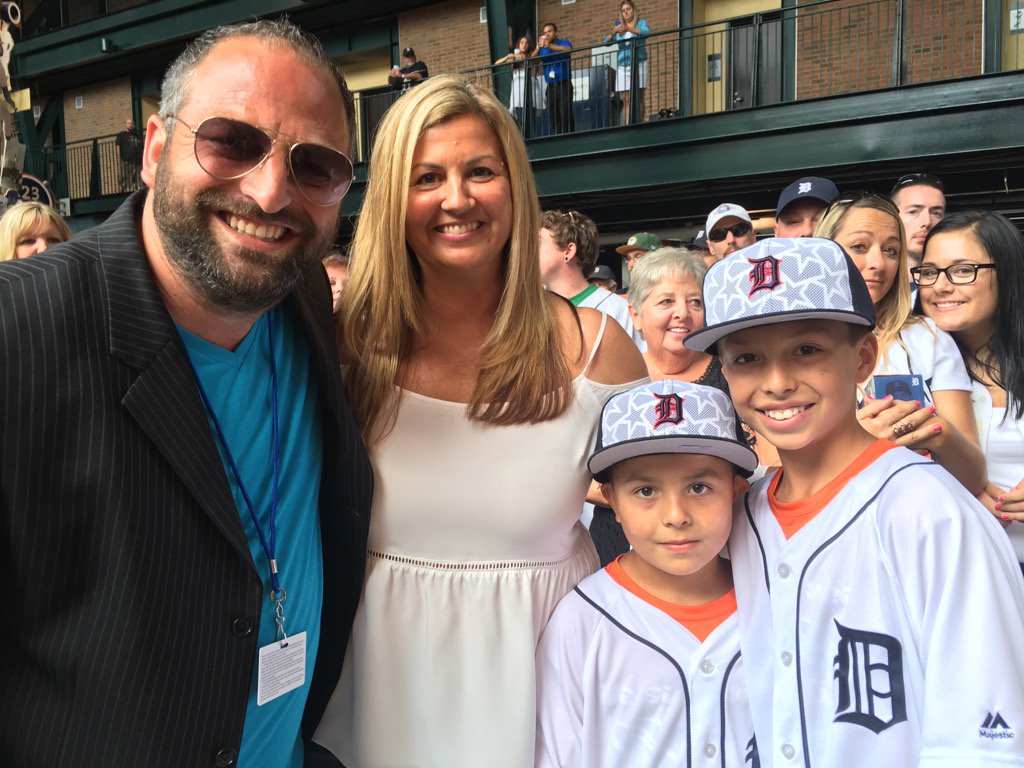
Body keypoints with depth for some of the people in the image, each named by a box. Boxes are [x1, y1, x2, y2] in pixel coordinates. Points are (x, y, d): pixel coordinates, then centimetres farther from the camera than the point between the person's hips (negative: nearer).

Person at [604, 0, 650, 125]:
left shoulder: (641, 22, 9)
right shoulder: (619, 26, 19)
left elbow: (646, 32, -14)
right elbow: (606, 42, 8)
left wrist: (628, 29, -30)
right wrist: (613, 33, -15)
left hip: (638, 63, -3)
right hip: (622, 65, 3)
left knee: (638, 98, -9)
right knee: (625, 99, -6)